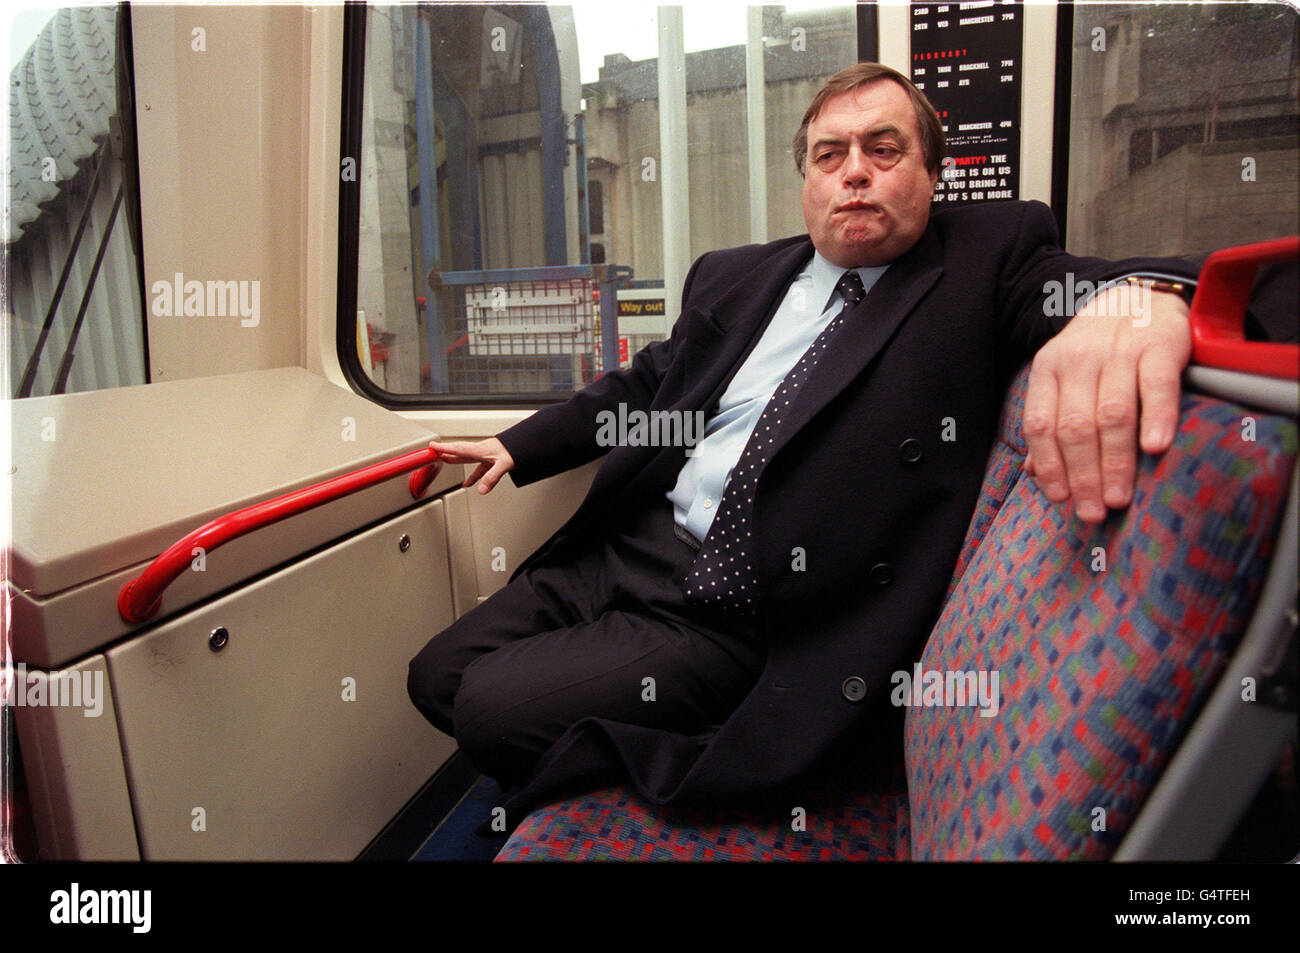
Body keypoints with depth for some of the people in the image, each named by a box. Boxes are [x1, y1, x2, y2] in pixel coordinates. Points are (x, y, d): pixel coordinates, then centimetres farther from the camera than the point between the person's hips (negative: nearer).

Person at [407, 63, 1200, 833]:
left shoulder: (992, 252, 3)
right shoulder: (733, 277, 15)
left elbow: (1060, 284, -16)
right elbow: (644, 386, 24)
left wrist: (1139, 294, -40)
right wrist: (517, 447, 19)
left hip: (733, 625, -6)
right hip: (622, 548, 7)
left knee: (494, 708, -14)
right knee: (438, 675, 5)